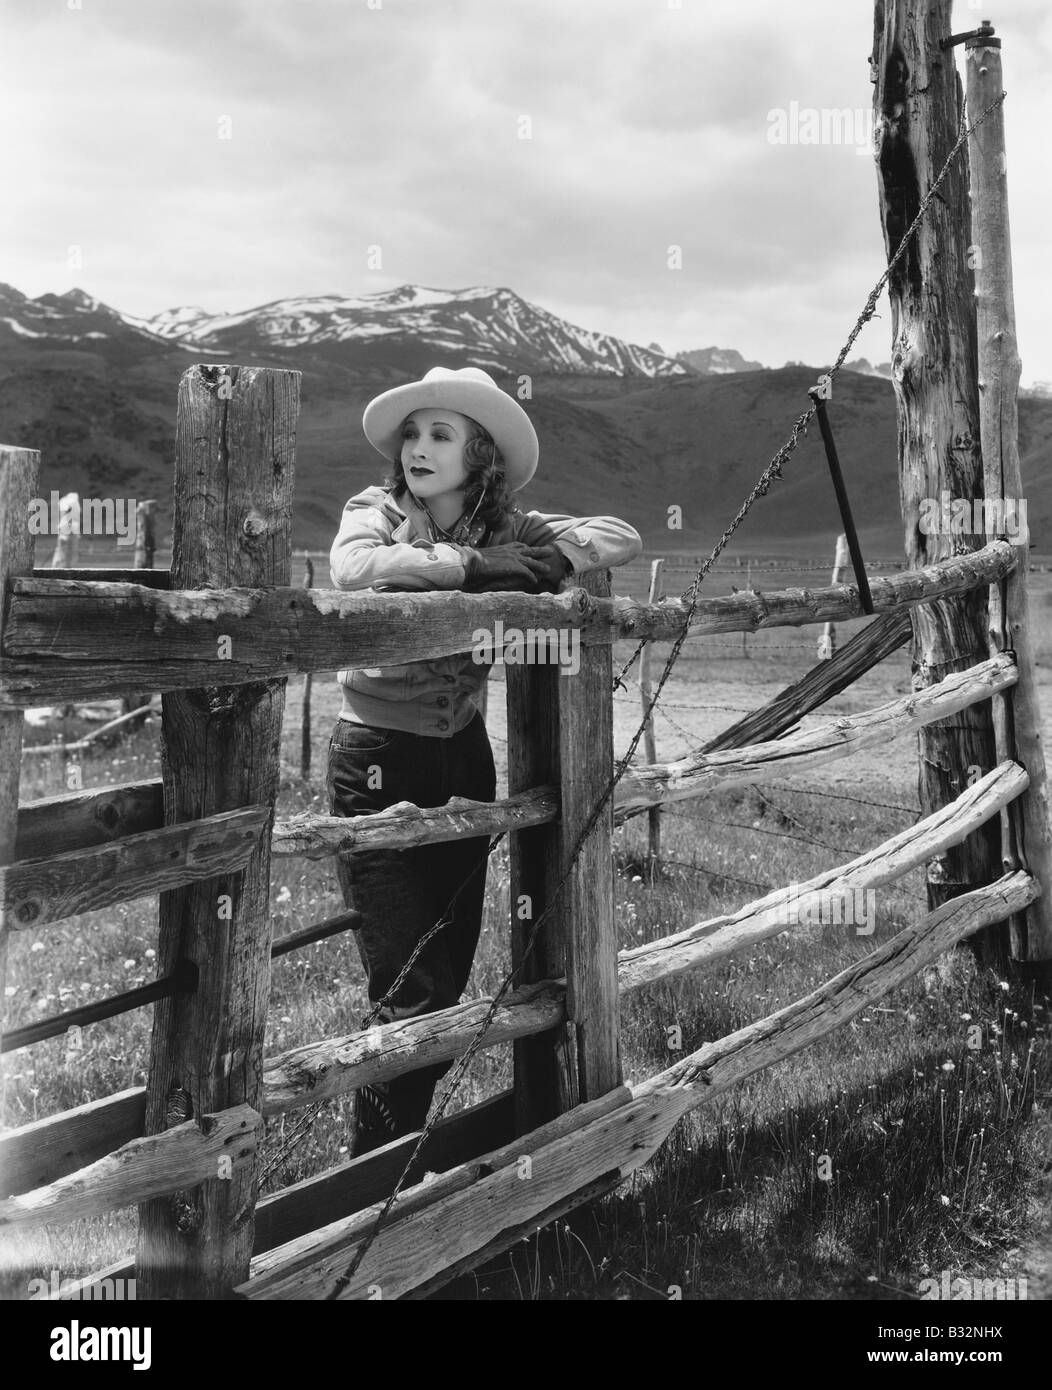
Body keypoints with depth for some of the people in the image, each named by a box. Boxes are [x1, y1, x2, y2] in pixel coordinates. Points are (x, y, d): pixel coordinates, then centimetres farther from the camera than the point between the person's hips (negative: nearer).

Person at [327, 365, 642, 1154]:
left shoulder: (504, 528, 0)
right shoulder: (376, 512, -9)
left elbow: (625, 538, -6)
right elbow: (354, 569, -33)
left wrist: (543, 564, -22)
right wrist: (470, 565, -29)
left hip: (464, 762, 5)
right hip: (377, 764, -4)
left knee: (451, 979, 12)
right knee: (410, 993, -6)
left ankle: (403, 1147, 31)